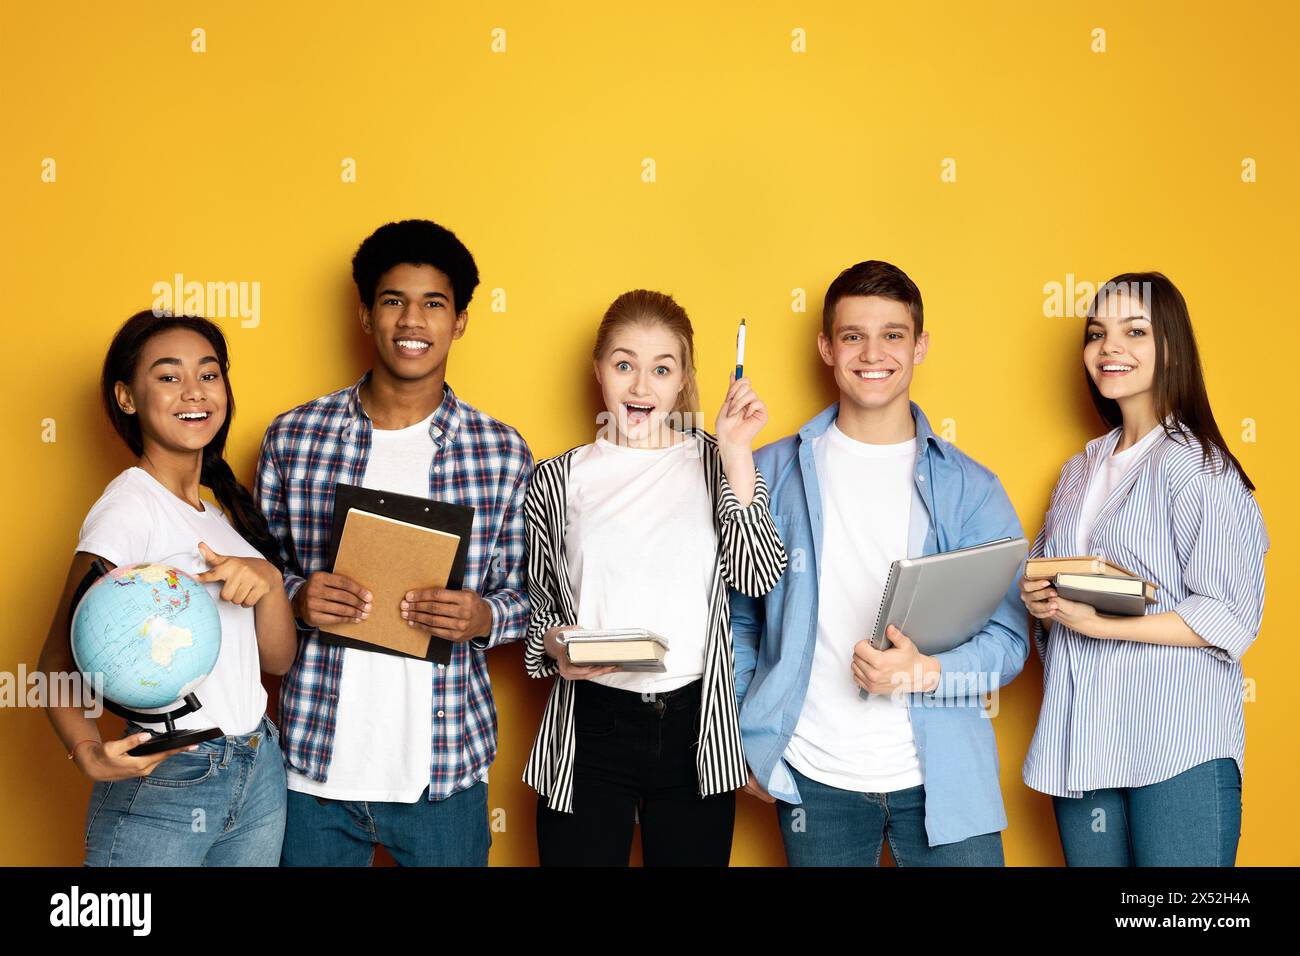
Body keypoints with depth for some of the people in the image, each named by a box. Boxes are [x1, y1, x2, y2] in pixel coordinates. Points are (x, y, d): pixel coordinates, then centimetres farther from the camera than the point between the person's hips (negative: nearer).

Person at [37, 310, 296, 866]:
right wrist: (88, 753, -33)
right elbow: (58, 659, -15)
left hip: (260, 776, 7)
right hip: (163, 786, -6)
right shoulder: (129, 505, -13)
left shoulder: (228, 508, 9)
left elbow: (278, 659, 6)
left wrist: (268, 579, -13)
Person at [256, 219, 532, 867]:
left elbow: (527, 593, 6)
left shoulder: (504, 453, 0)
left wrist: (485, 616, -15)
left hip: (446, 771, 0)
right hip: (315, 761, 0)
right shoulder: (293, 437, 1)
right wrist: (295, 597, -13)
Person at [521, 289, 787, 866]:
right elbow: (536, 604, 11)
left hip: (695, 730, 0)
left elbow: (758, 576, -7)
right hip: (589, 729, 0)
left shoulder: (716, 464, 5)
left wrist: (736, 454, -12)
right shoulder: (559, 480, 5)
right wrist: (554, 643, -11)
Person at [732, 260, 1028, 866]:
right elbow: (738, 615, 8)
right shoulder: (774, 474, 3)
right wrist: (745, 743, 2)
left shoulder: (970, 488, 2)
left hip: (943, 781, 0)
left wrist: (924, 672, -18)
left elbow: (1008, 642, 0)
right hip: (812, 781, 0)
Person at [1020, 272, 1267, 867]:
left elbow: (1231, 618, -12)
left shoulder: (1197, 465, -7)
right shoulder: (1081, 470, 14)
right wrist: (1038, 600, -2)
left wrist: (1101, 623, -18)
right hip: (1083, 746, 6)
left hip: (1181, 751, -6)